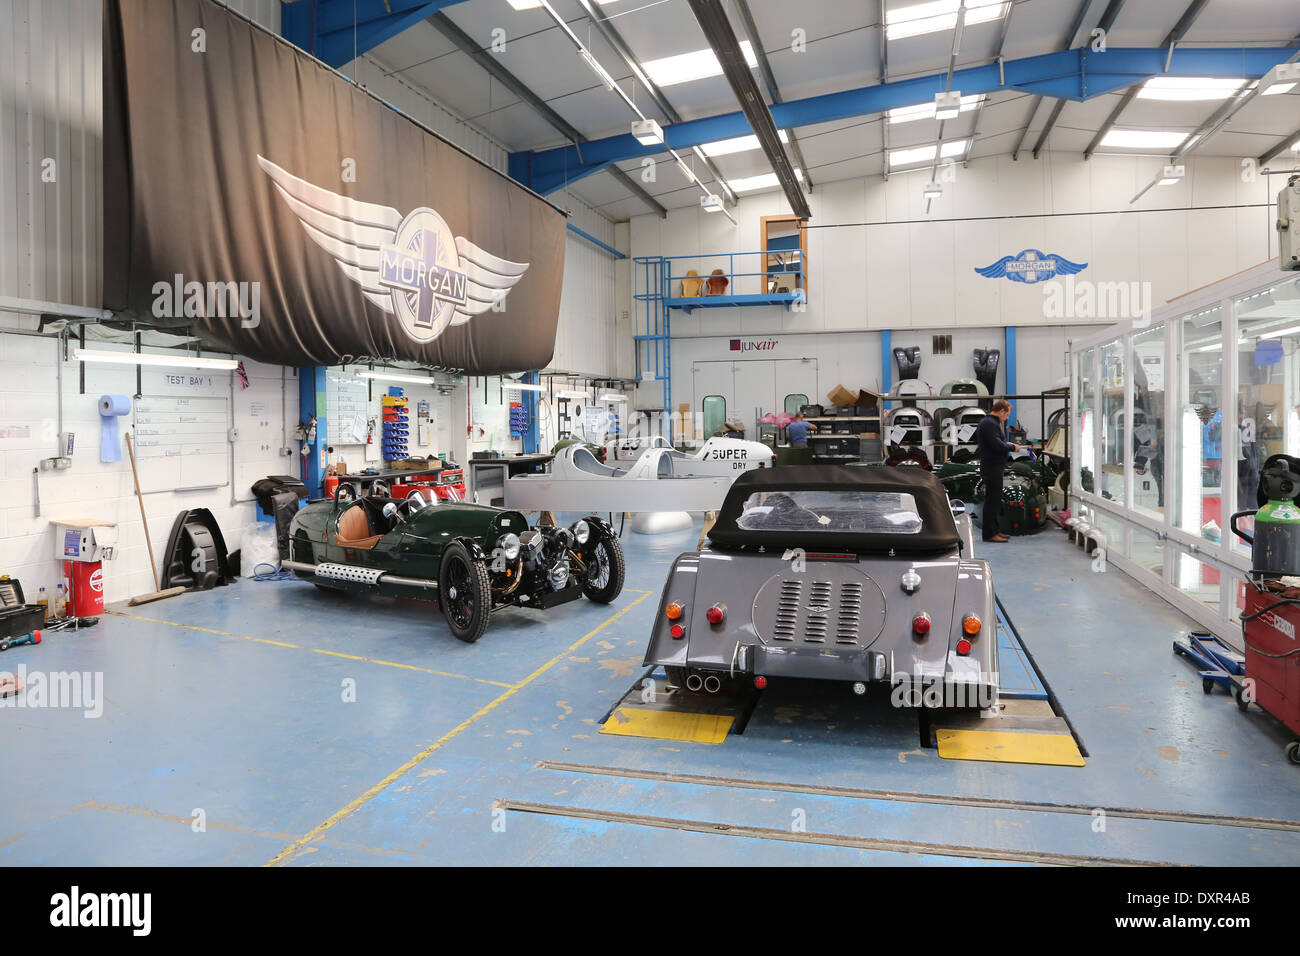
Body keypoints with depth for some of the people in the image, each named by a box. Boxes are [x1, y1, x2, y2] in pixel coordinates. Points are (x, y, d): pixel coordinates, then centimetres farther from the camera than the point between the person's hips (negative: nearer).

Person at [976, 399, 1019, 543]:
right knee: (992, 500, -7)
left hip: (991, 467, 11)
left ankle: (994, 531, 22)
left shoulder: (985, 422, 18)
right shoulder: (990, 424, -17)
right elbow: (997, 445, -24)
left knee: (994, 500, 15)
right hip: (993, 468, -11)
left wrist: (1006, 444, 14)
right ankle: (989, 533, -4)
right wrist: (1012, 447, -8)